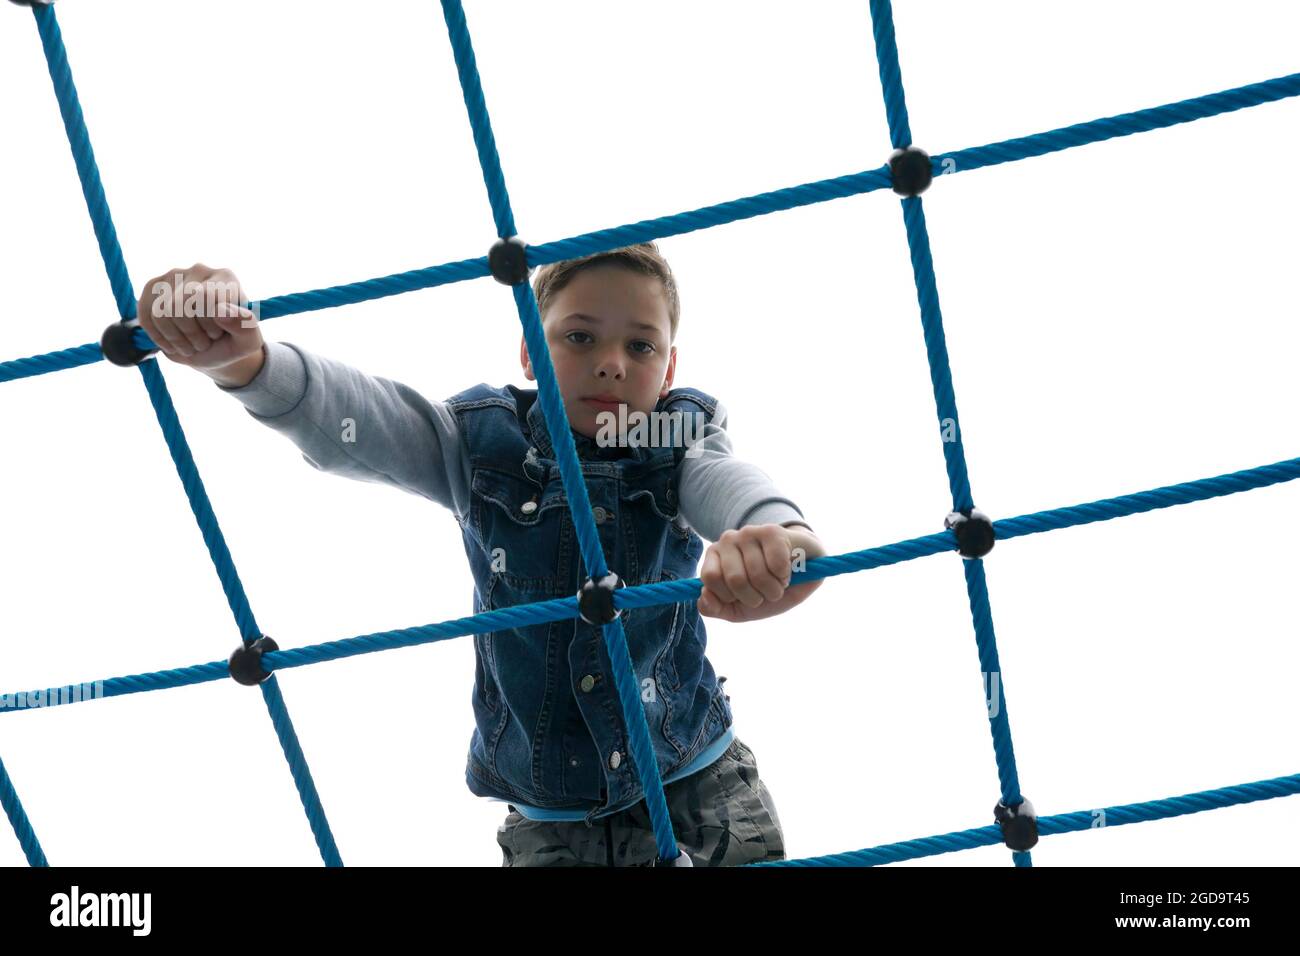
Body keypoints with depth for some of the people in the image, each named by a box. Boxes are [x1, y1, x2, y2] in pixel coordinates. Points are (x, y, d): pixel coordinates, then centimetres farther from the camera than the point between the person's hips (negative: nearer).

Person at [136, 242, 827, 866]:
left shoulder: (683, 447, -9)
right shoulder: (483, 446, -6)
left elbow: (728, 481, -33)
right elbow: (345, 423, -22)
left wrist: (777, 533, -60)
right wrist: (241, 360, -45)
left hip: (699, 783, 0)